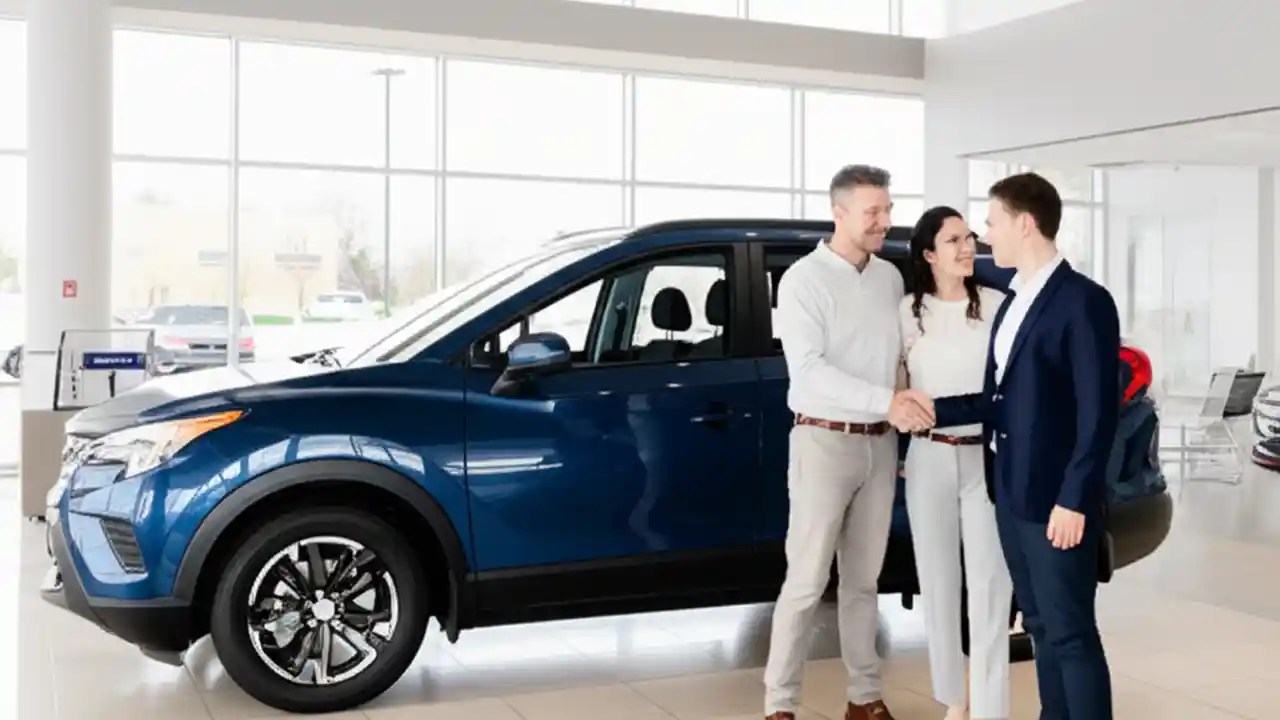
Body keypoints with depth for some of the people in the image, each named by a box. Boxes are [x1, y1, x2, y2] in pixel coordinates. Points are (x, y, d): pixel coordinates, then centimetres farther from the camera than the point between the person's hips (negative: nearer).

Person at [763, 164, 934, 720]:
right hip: (824, 442, -5)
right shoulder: (804, 278, -8)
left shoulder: (890, 277, 10)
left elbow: (897, 357, 15)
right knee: (806, 581, -4)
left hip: (880, 445, 5)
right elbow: (808, 370, -18)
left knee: (862, 579, 12)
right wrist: (886, 401, -25)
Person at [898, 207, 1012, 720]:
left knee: (989, 585, -3)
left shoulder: (997, 304, -2)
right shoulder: (908, 312, 3)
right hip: (929, 459, 2)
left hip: (988, 456, -2)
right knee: (938, 582, 9)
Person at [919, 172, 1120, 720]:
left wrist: (1074, 500, -18)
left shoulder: (1083, 301, -11)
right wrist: (933, 409, 8)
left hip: (1056, 499, -8)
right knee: (1040, 625, 16)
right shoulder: (1012, 303, 15)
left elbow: (1098, 412, -15)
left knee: (1071, 633, -1)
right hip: (1010, 491, 8)